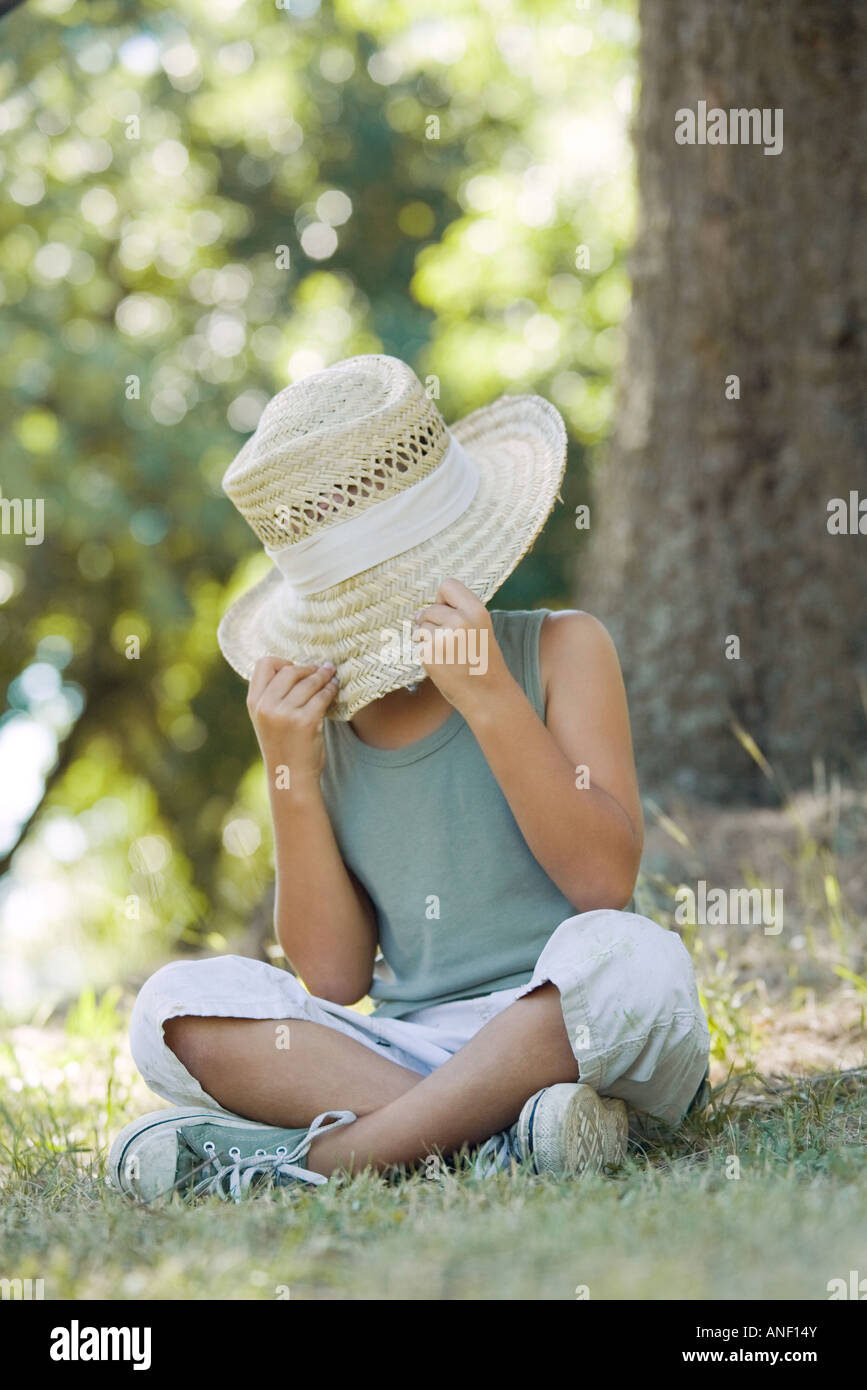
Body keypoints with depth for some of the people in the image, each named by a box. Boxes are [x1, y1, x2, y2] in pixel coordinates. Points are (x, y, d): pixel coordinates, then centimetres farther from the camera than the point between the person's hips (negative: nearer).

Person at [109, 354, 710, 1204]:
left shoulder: (560, 651, 3)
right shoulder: (317, 722, 9)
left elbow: (604, 879, -11)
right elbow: (334, 978, 4)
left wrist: (490, 697, -18)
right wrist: (291, 776, -6)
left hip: (566, 1042, -2)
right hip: (413, 1051, 3)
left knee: (629, 958, -35)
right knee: (174, 1006, -17)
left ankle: (320, 1155, -29)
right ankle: (500, 1133, -31)